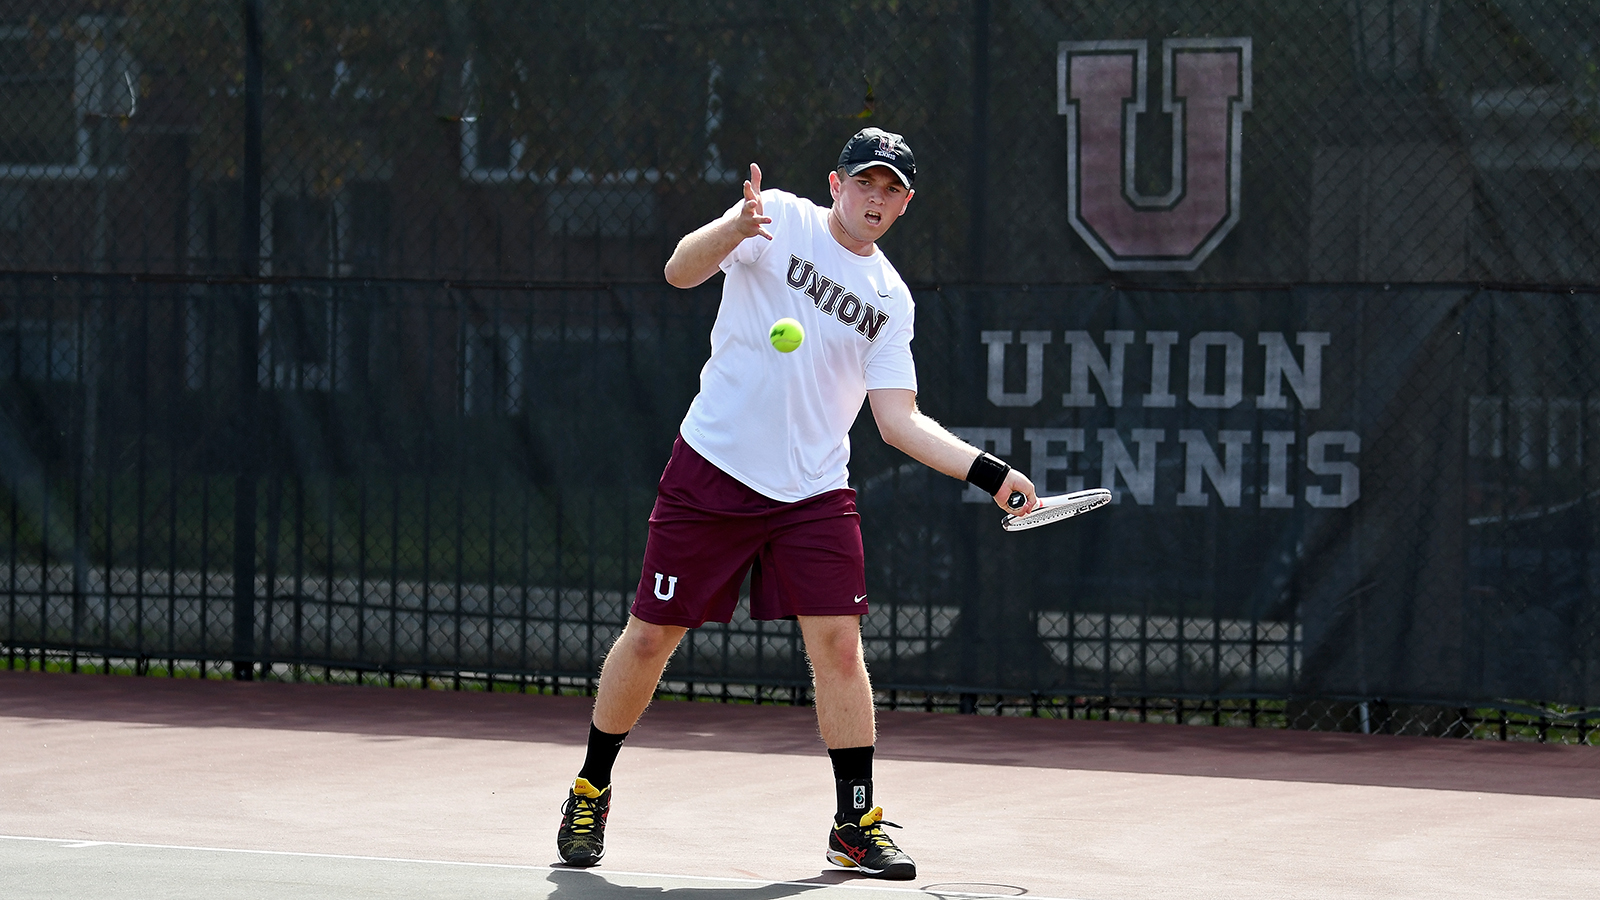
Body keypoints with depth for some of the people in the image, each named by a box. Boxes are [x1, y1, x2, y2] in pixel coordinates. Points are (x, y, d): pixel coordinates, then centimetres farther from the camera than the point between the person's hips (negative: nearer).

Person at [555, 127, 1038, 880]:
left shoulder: (891, 300, 8)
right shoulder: (781, 219, -3)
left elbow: (900, 422, 8)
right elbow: (680, 271, -17)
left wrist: (990, 472, -3)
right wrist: (736, 227, -38)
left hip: (815, 493, 3)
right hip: (714, 471, -3)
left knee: (838, 642, -8)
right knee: (651, 636, 3)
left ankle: (856, 825, 0)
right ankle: (590, 791, 21)